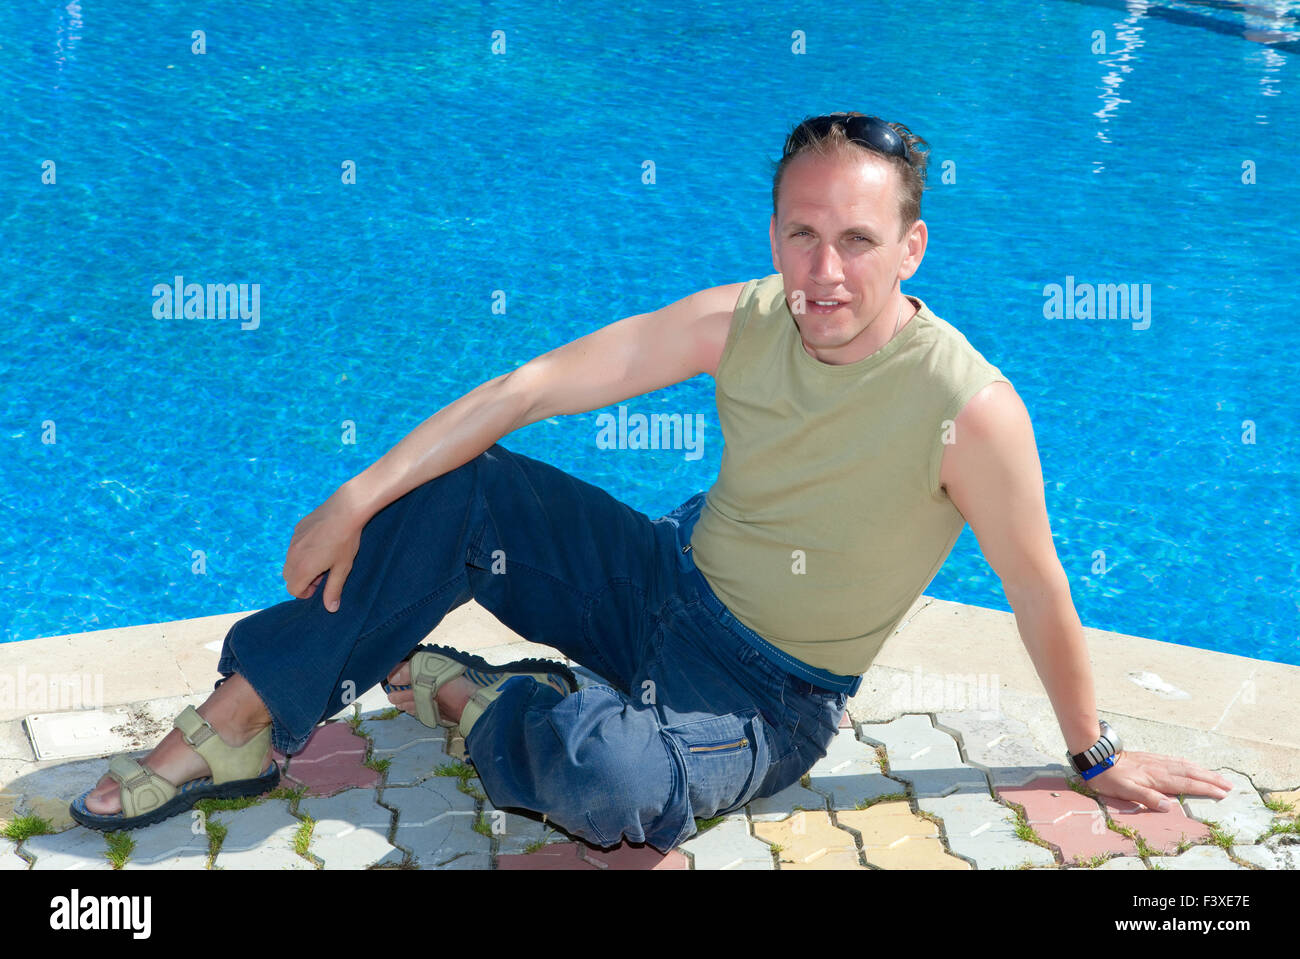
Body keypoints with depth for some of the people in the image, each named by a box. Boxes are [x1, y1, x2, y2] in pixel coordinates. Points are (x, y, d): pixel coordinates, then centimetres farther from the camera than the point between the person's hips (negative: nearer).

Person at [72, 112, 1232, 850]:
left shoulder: (969, 408, -27)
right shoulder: (741, 322, -13)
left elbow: (1042, 601, -14)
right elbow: (535, 384, -12)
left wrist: (1097, 757, 0)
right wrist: (357, 500, -13)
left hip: (772, 694, -4)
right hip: (671, 584, 5)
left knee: (608, 778, -36)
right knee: (456, 491, -10)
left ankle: (479, 702, -1)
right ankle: (239, 729, 1)